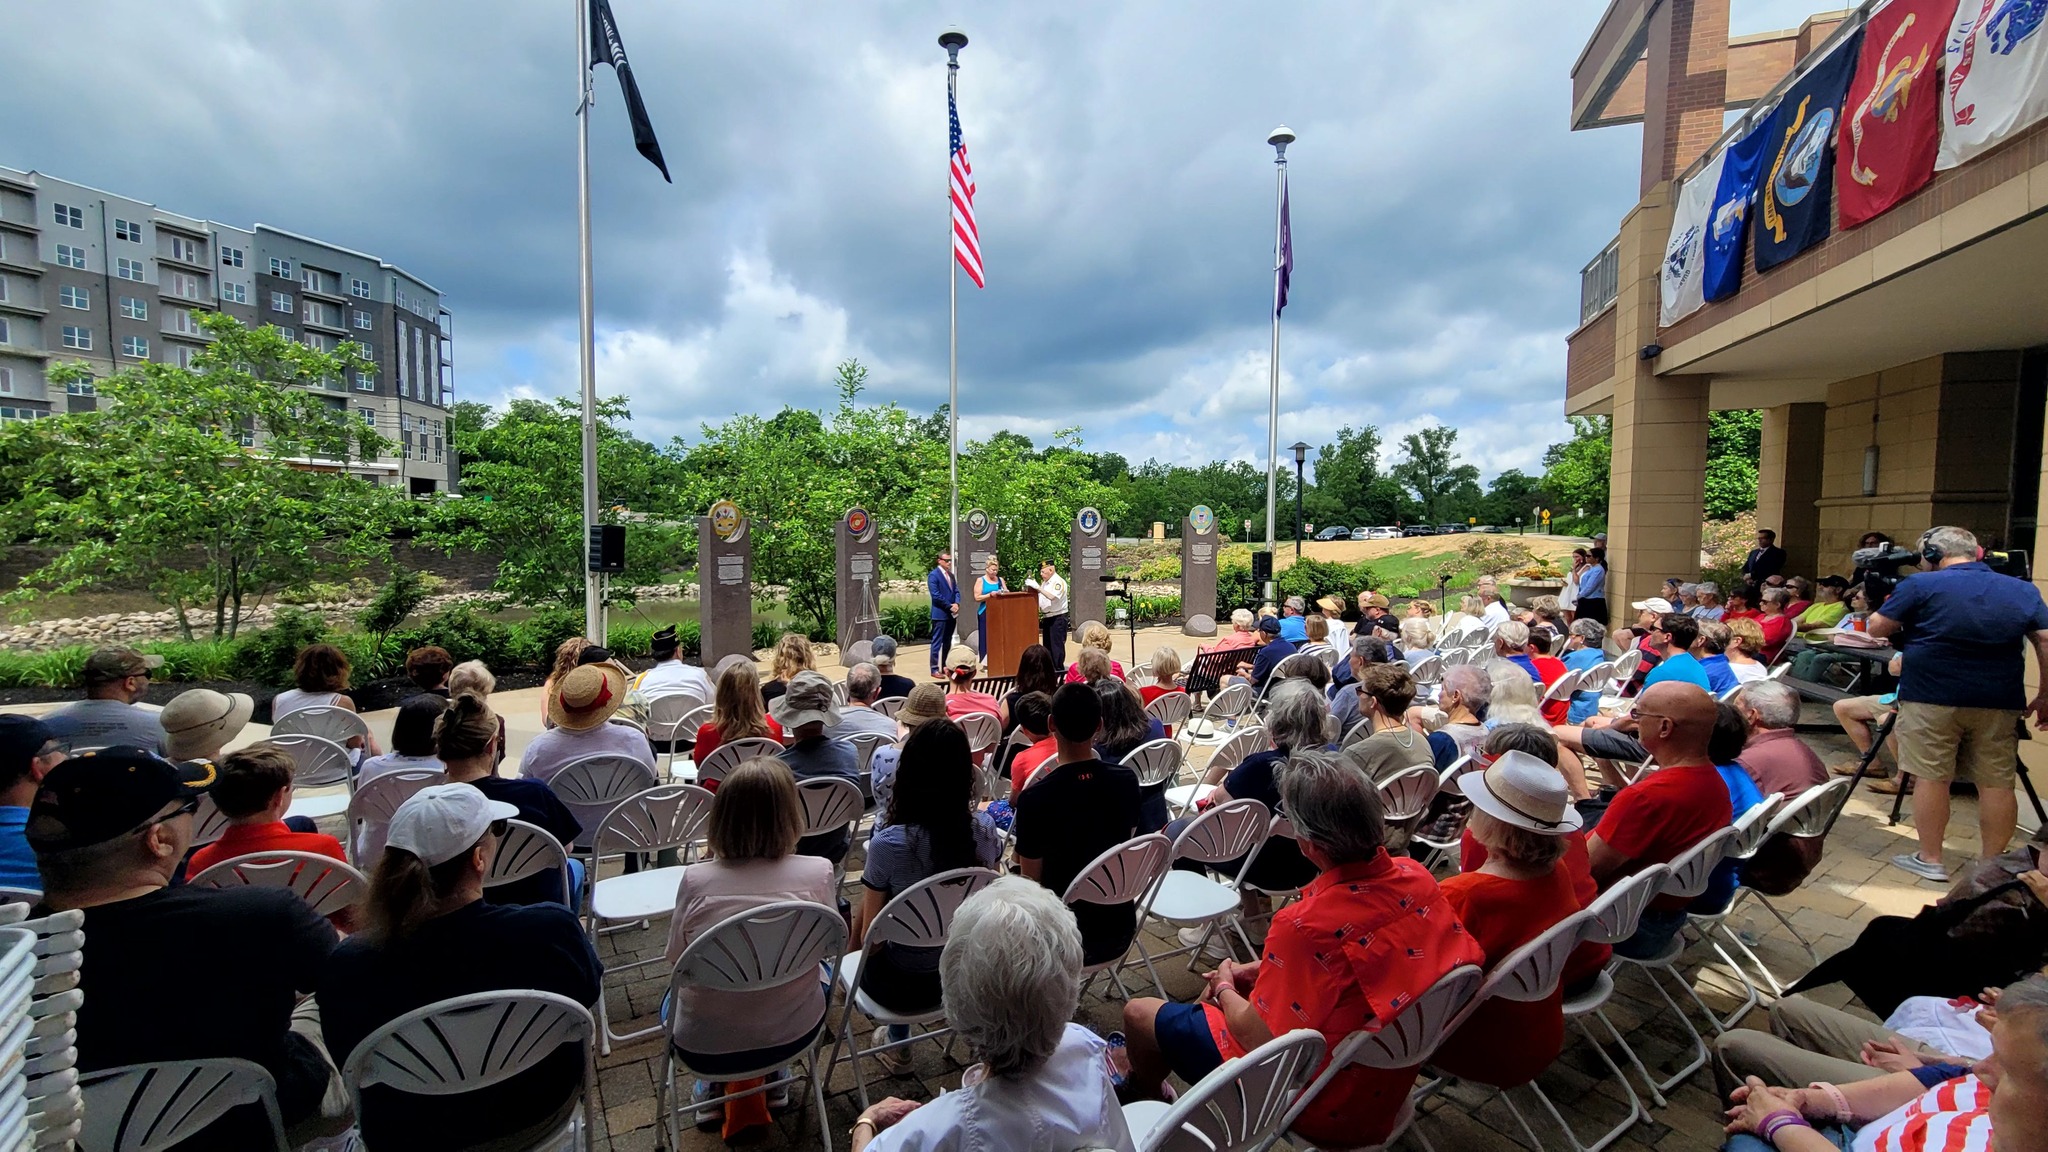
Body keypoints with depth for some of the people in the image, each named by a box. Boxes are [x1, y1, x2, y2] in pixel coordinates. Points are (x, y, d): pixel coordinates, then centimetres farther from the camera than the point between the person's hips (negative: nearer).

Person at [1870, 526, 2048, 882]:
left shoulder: (1921, 585, -7)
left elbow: (1877, 629, -5)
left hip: (1931, 697, -5)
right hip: (1999, 702, 5)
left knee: (1930, 777, 4)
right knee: (1997, 783, 10)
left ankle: (1929, 860, 10)